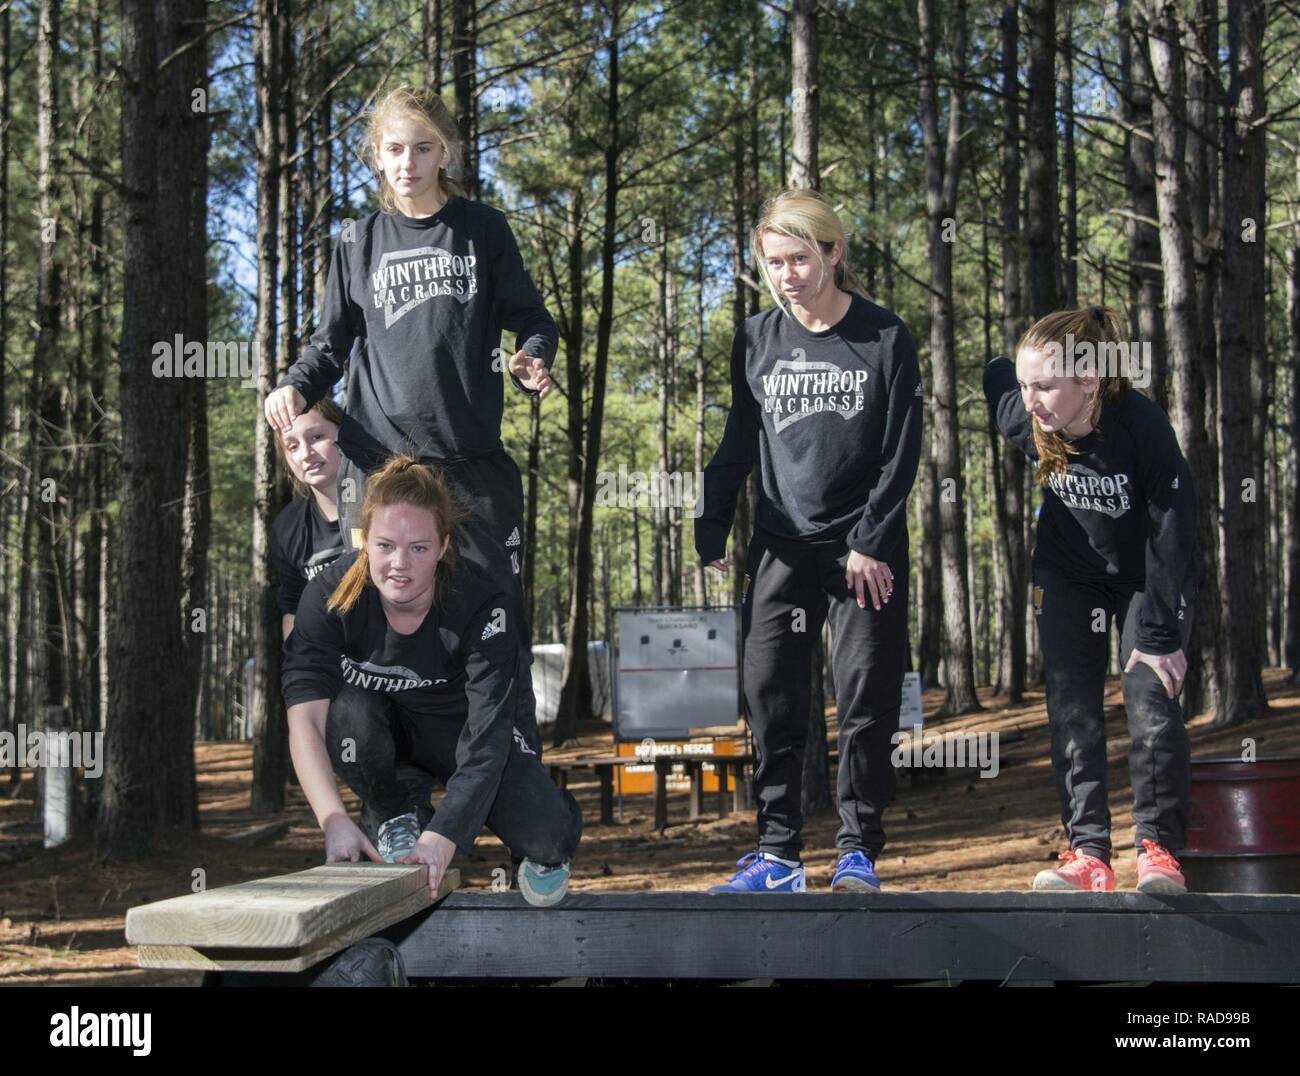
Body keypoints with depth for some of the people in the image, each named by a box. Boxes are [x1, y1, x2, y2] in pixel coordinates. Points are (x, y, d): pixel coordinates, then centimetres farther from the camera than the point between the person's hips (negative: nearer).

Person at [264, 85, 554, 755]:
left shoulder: (483, 230, 10)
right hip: (377, 456, 1)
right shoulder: (358, 245, 13)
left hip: (472, 457, -1)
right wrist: (296, 387, -3)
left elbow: (530, 318, 12)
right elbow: (332, 341, 16)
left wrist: (531, 360, -10)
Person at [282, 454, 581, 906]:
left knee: (550, 838, -25)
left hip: (458, 725, -1)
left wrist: (443, 836, -47)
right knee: (349, 712, -36)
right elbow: (305, 717, -33)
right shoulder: (329, 594, -26)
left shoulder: (485, 605, -30)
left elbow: (486, 737, -34)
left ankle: (546, 849, 15)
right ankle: (396, 820, -5)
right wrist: (335, 821, -47)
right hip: (380, 727, 2)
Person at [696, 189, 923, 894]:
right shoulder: (755, 341, 6)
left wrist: (870, 543, -8)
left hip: (867, 550, -2)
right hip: (781, 547, 2)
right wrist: (712, 528, 2)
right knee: (770, 699, -4)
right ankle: (776, 856, 3)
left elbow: (901, 451, -1)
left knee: (866, 701, -3)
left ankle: (859, 852, 6)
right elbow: (739, 444, 12)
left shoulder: (884, 339, -1)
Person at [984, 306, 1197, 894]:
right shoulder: (1023, 419, -25)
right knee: (1071, 709, -3)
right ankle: (1088, 853, -1)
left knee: (1151, 701, -12)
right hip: (1067, 575, 3)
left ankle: (1158, 848, -2)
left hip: (1148, 577, -3)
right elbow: (994, 372, -1)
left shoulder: (1143, 424, -34)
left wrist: (1160, 633, -25)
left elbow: (1172, 531, -26)